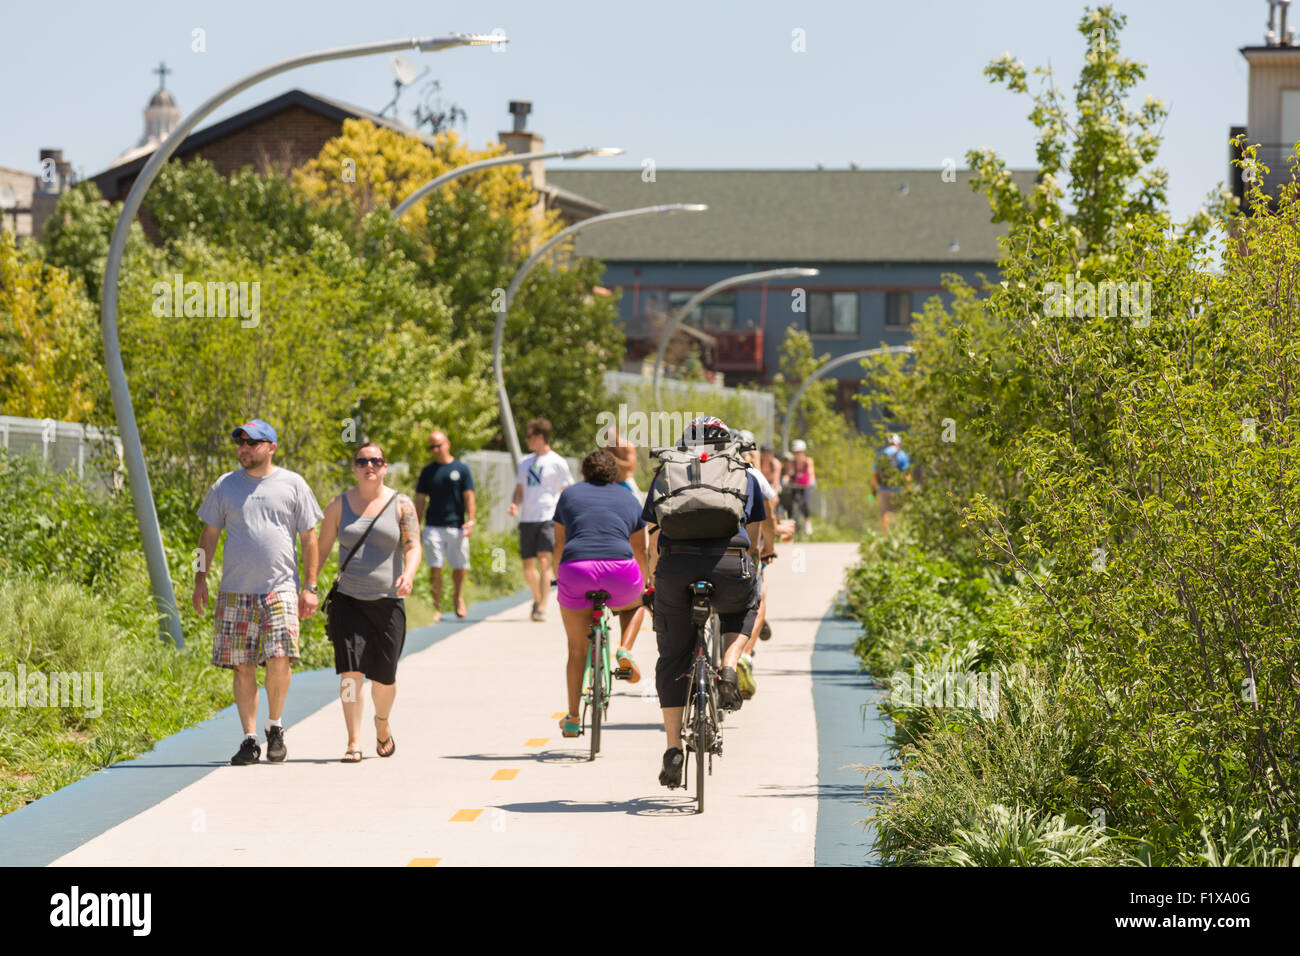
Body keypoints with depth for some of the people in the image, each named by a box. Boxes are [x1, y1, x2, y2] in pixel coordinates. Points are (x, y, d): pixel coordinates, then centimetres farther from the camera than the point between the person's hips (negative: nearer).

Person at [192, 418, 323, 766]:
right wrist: (200, 580, 6)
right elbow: (209, 535, 14)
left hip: (280, 589, -2)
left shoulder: (292, 485, 5)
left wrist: (310, 587, 2)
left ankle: (275, 728, 8)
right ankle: (250, 739, 9)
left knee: (278, 661, -14)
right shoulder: (224, 486, 10)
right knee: (242, 667, 1)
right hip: (235, 592, 2)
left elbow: (309, 538, 7)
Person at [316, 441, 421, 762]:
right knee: (350, 671, -13)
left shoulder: (401, 504, 4)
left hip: (388, 602, 0)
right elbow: (322, 548, 10)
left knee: (384, 676, 5)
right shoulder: (339, 504, 6)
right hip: (348, 600, 0)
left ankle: (382, 725, 35)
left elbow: (412, 546, -2)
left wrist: (408, 575, -22)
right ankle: (354, 743, -12)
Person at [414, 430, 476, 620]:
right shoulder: (428, 471, 8)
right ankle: (436, 607, 1)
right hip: (433, 526, 1)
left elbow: (469, 497, 3)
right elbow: (419, 501, 11)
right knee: (435, 568, -5)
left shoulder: (461, 469, 3)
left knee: (459, 567, 5)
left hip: (456, 526, -1)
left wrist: (470, 521, -9)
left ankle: (459, 599, 28)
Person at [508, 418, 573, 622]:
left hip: (548, 519, -5)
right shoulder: (525, 462, 17)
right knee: (528, 567, 7)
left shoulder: (557, 463, 1)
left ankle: (542, 608, -19)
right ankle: (537, 598, 31)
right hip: (527, 519, 5)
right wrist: (514, 503, 1)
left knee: (544, 562, -17)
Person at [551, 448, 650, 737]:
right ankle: (623, 650, 9)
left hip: (575, 571, 0)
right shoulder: (629, 499, 22)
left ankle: (572, 718, 14)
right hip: (619, 569, 0)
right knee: (633, 604, 36)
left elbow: (559, 545, 22)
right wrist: (645, 587, 42)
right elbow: (640, 551, 28)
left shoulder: (569, 494, 20)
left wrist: (559, 578, 37)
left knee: (577, 648, 14)